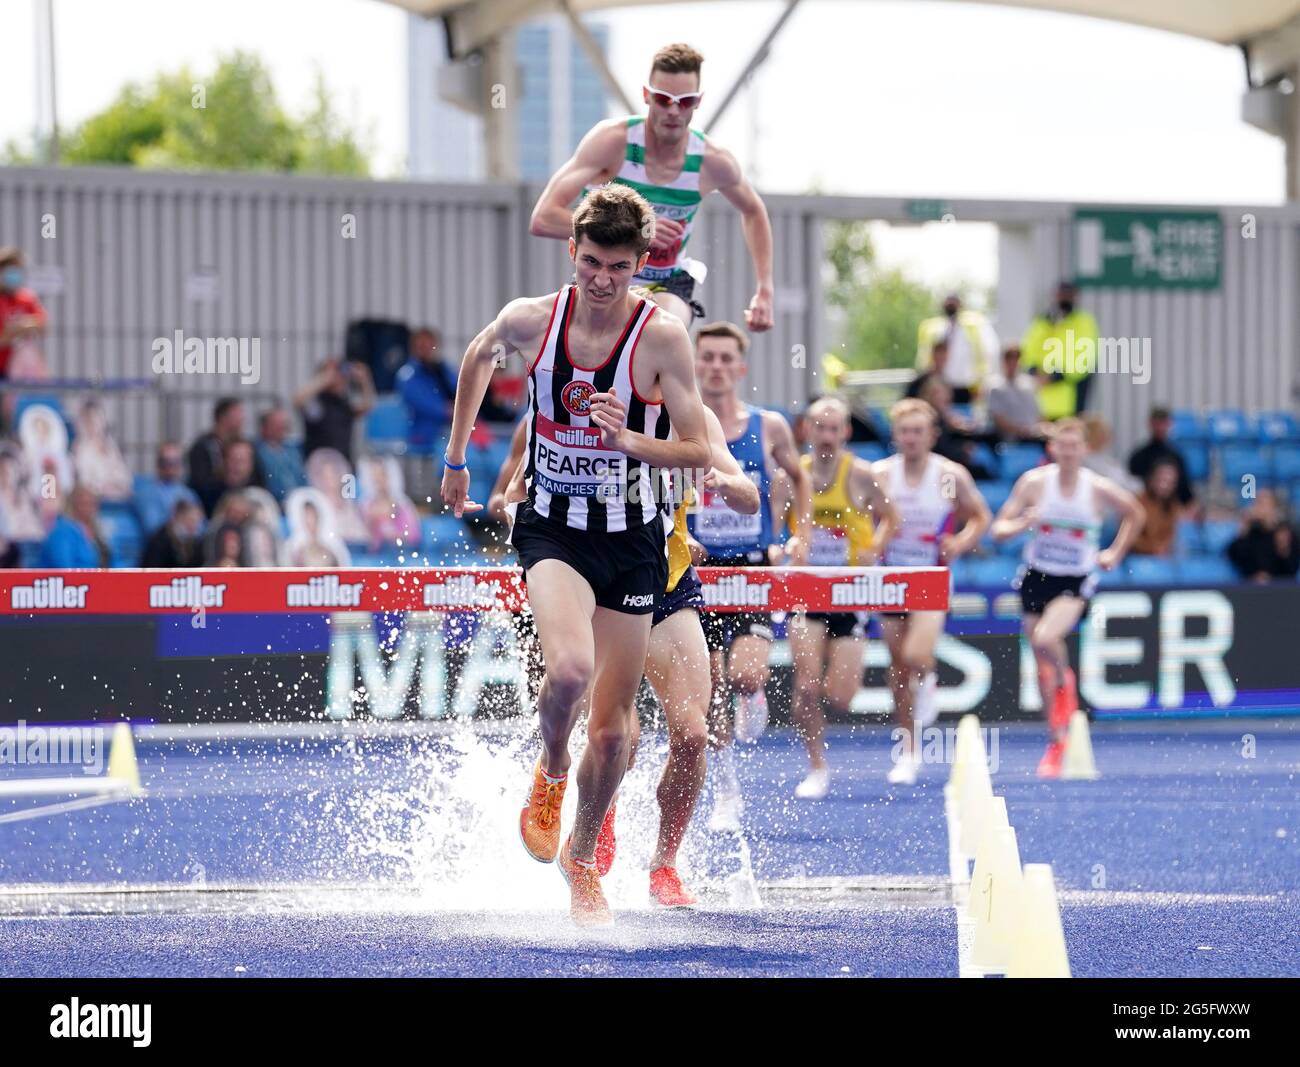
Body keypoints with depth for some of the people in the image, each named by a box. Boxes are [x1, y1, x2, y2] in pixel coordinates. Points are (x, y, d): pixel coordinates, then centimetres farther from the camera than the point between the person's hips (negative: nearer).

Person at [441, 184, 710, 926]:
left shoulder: (662, 337, -15)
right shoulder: (531, 320, -9)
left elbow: (699, 450, -13)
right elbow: (480, 358, 15)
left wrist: (628, 440, -31)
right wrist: (456, 459, 21)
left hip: (631, 539, 1)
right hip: (551, 526, 0)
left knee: (613, 723, 7)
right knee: (570, 668, -29)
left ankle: (582, 858, 32)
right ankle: (551, 772, 4)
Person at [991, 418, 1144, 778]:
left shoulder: (1099, 489, -9)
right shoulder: (1033, 482, -8)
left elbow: (1134, 513, 12)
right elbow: (999, 530, -6)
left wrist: (1115, 553, 7)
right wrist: (1022, 524, -26)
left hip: (1076, 582, -2)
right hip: (1037, 576, 2)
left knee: (1046, 639, -30)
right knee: (1043, 666, 7)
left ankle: (1066, 683, 4)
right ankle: (1056, 744, 23)